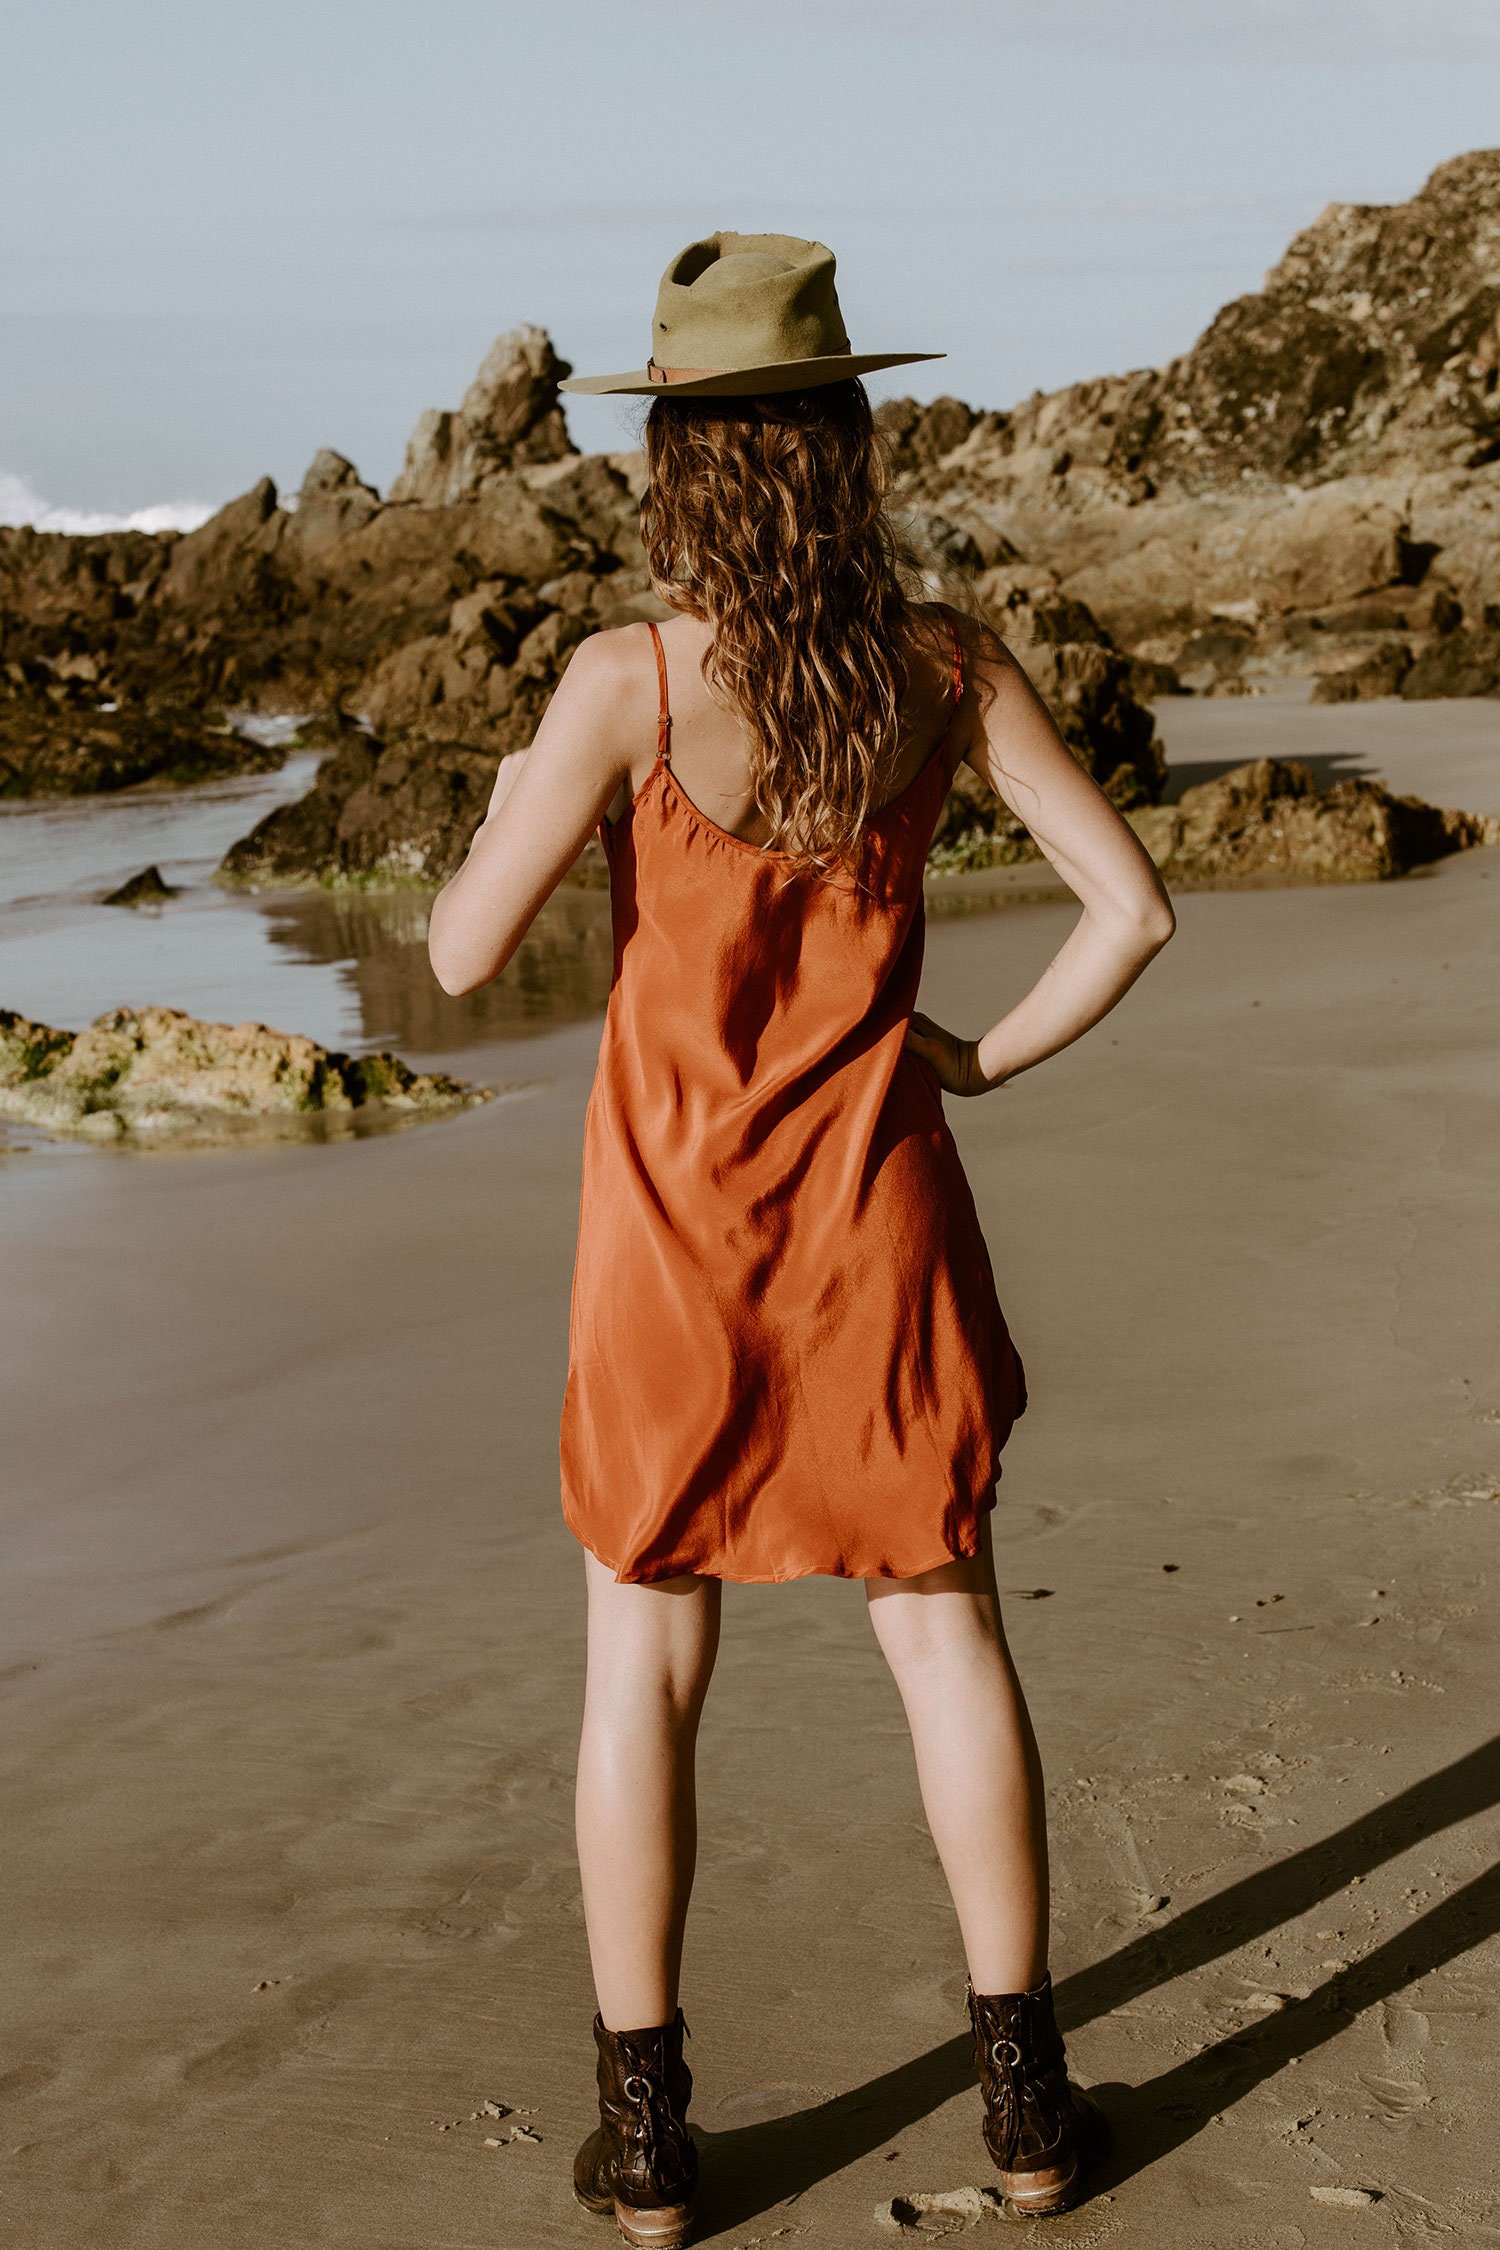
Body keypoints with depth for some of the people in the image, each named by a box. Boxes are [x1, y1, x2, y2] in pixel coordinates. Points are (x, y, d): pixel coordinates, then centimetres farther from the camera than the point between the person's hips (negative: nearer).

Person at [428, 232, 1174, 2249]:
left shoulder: (630, 683, -15)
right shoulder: (947, 666, -7)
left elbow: (468, 954, -11)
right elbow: (1131, 905, -7)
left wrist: (508, 808, 9)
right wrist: (990, 1058, 5)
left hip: (679, 1229, -2)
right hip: (877, 1213, 2)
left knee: (644, 1666, 11)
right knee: (945, 1630, 16)